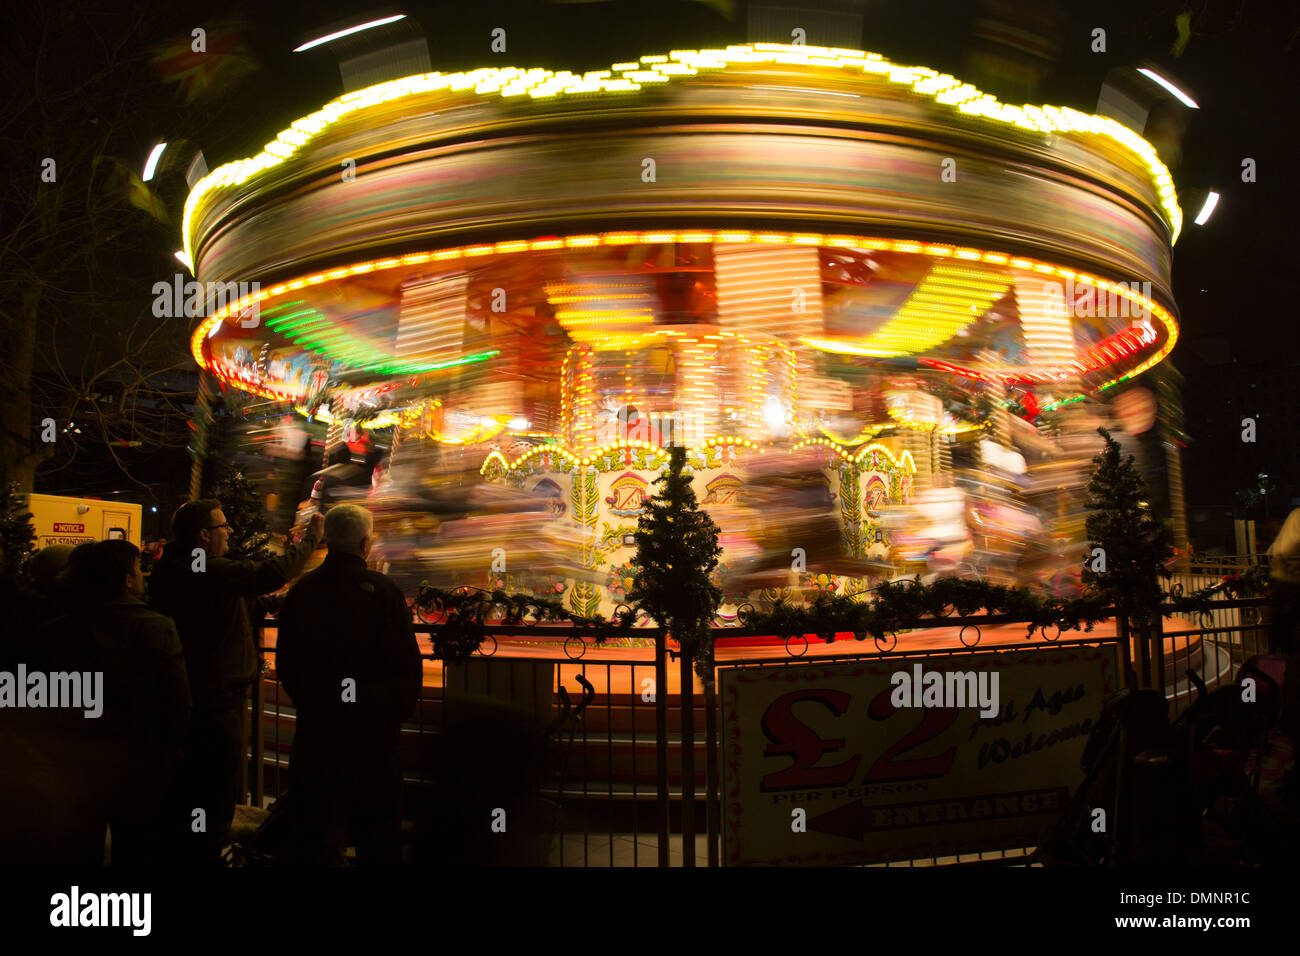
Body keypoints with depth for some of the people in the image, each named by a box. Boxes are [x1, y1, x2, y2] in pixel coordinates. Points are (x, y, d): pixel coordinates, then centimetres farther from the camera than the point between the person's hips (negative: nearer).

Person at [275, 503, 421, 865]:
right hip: (372, 736, -4)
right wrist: (395, 714, 5)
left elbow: (285, 666, 8)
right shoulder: (383, 591, -13)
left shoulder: (300, 591, 0)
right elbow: (408, 667, -10)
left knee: (311, 838, 16)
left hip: (314, 731, 4)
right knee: (377, 837, 10)